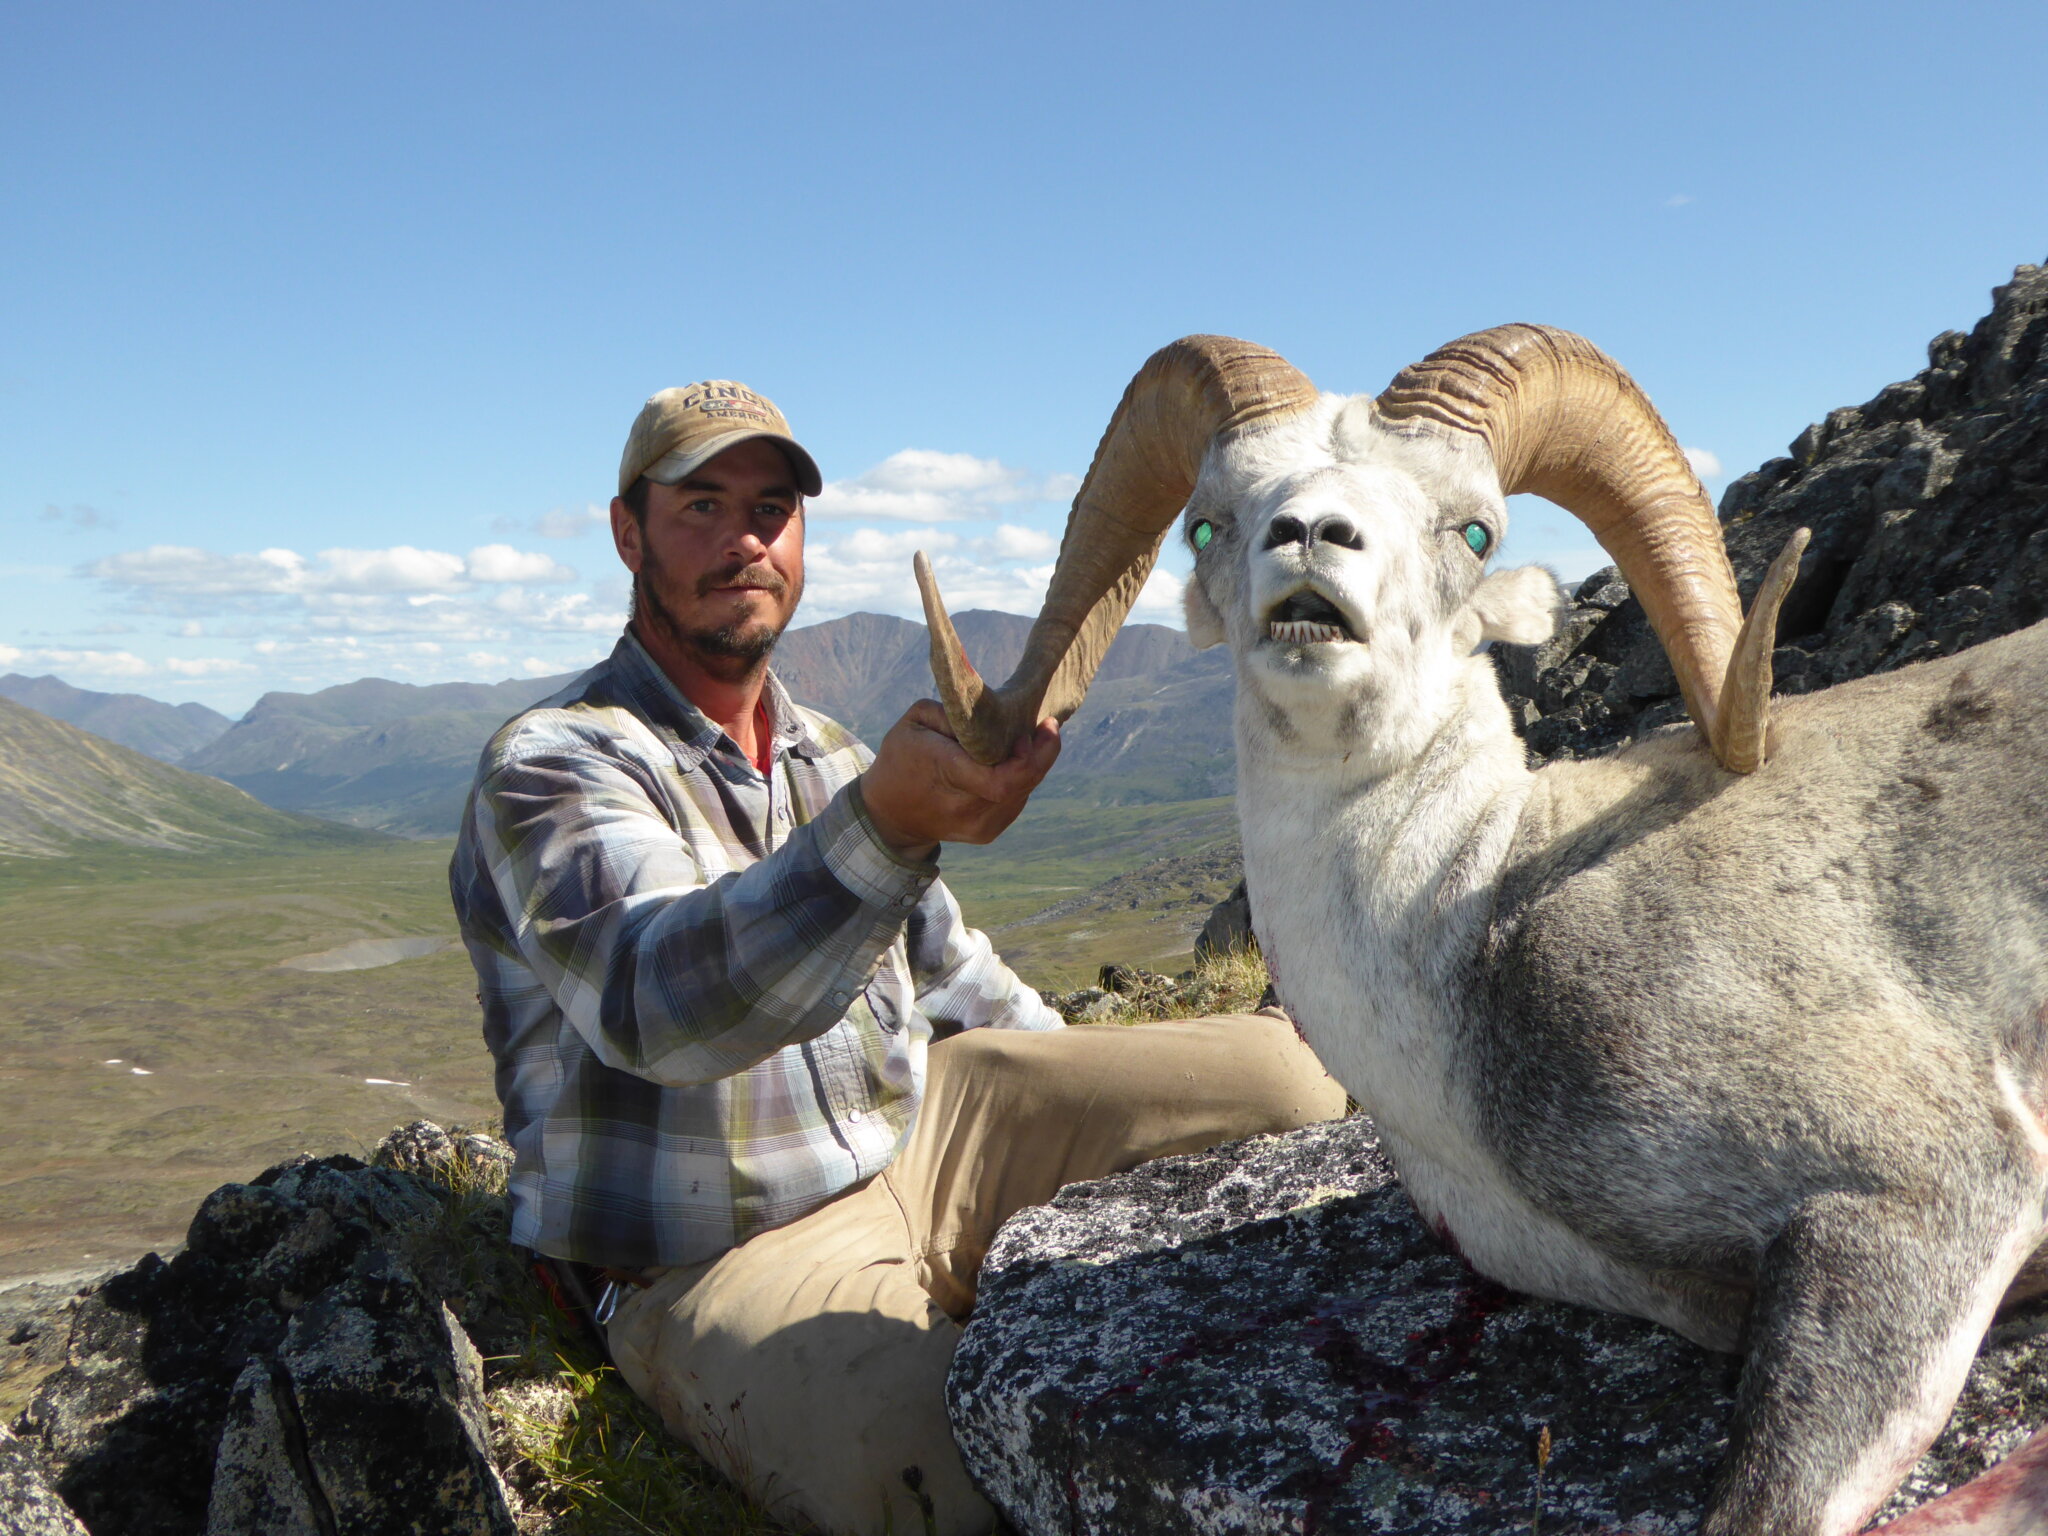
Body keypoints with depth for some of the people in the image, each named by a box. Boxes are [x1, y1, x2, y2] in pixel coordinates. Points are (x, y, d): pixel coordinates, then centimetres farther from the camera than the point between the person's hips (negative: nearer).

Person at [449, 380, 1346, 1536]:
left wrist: (1095, 1119, 17)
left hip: (923, 1138, 7)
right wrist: (886, 822, -48)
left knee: (1287, 1071, -3)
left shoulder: (829, 752, 12)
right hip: (729, 1262, -6)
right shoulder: (549, 769, -13)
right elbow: (659, 1004, -33)